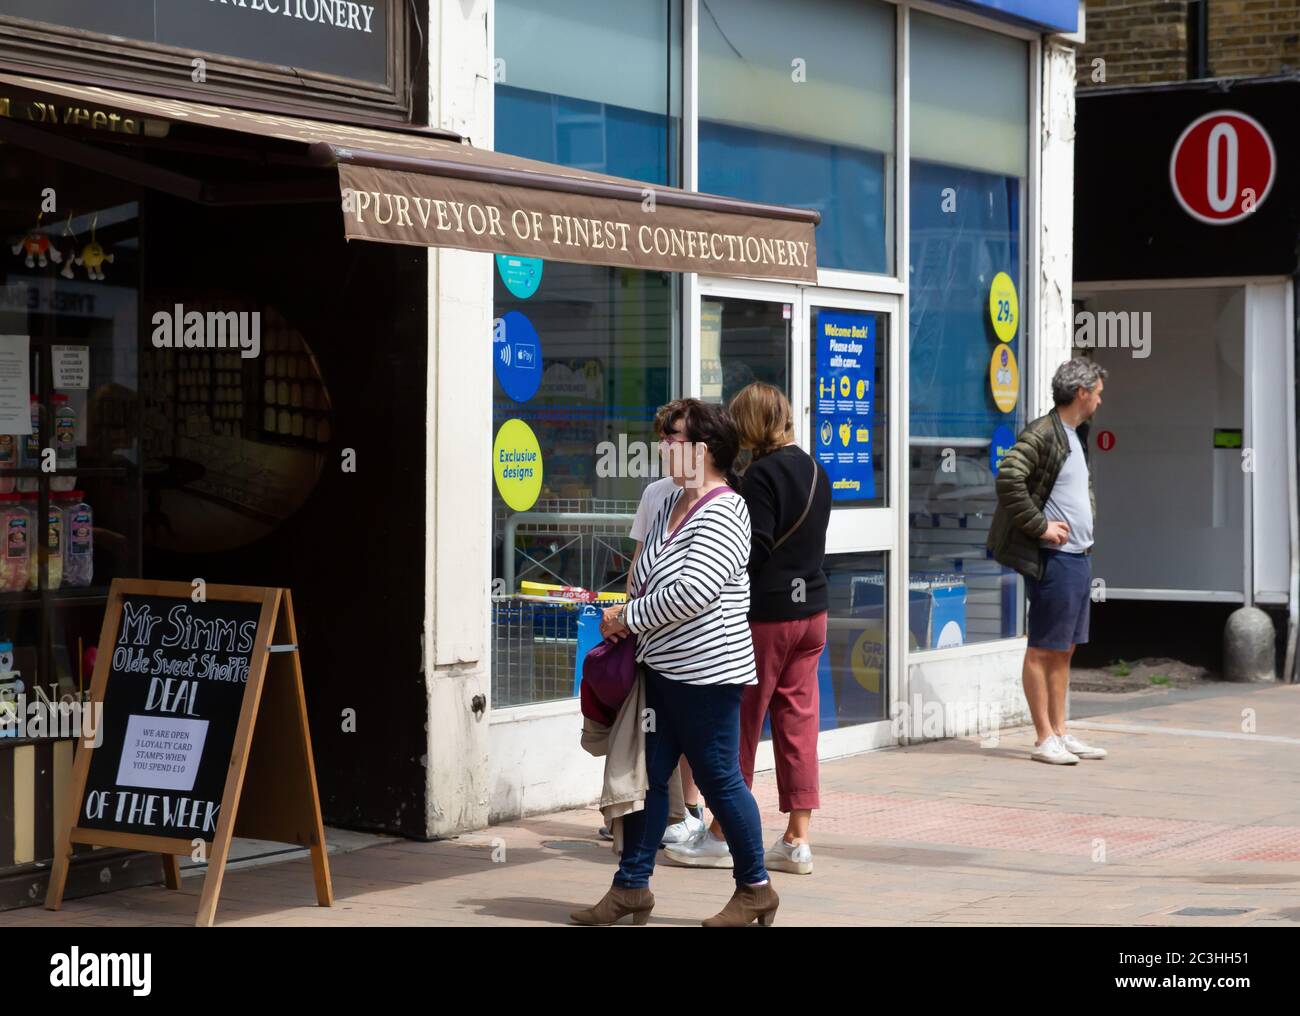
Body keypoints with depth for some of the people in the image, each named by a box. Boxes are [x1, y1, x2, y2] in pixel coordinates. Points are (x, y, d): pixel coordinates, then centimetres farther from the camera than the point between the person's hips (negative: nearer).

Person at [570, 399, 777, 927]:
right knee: (649, 773, 10)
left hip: (706, 670, -9)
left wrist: (630, 616, -13)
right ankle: (632, 885, 17)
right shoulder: (671, 506, 13)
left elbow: (693, 591, -24)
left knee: (719, 777, 1)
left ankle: (755, 888, 14)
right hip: (661, 666, 9)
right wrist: (625, 615, 7)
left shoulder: (722, 512, -16)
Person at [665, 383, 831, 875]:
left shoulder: (763, 474, -15)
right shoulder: (815, 471, 11)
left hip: (766, 613, -8)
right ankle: (797, 840, 7)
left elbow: (753, 551, -19)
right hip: (811, 609, 8)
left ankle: (721, 836, 9)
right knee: (798, 722, 7)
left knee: (740, 724, 2)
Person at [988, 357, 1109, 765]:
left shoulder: (1077, 436, 17)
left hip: (1080, 556, 10)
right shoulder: (1041, 434, -14)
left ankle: (1060, 733, 19)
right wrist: (1040, 527, -21)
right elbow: (1008, 479, -25)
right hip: (1053, 558, -10)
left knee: (1064, 650, 13)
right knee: (1043, 649, -3)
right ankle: (1044, 739, 0)